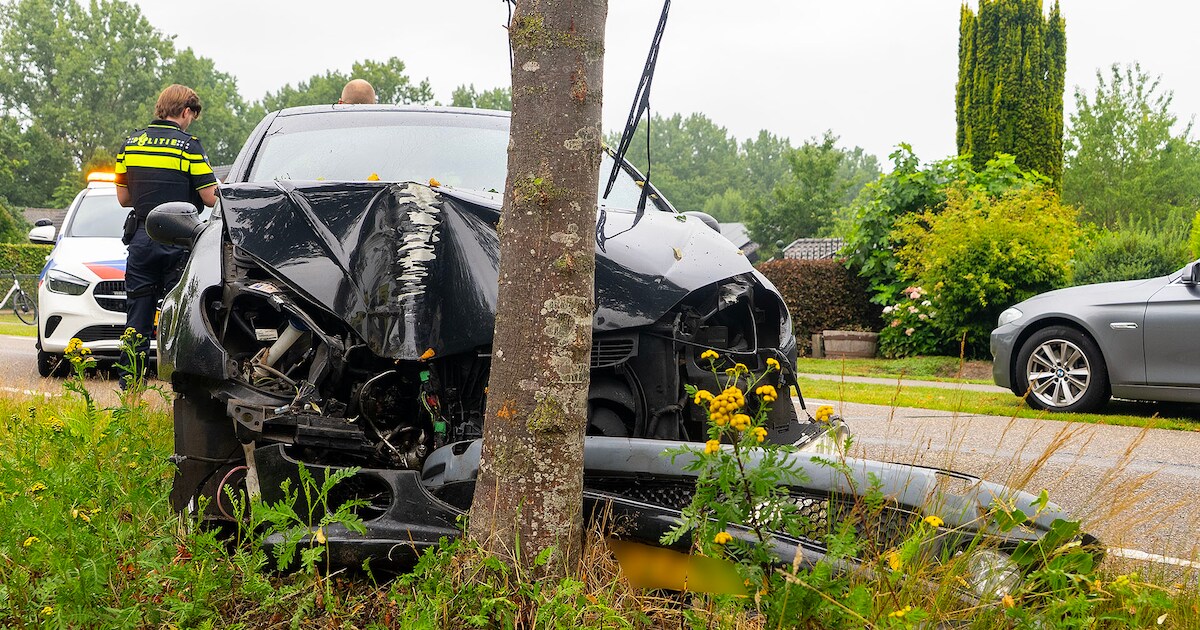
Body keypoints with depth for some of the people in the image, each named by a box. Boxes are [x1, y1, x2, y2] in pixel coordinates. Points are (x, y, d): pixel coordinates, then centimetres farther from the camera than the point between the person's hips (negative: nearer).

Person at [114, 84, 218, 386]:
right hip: (178, 242, -4)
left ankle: (128, 384, 12)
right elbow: (210, 198, -10)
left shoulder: (131, 143, 7)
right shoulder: (187, 145, -8)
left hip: (141, 238, 4)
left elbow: (123, 197, 11)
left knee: (137, 318, 10)